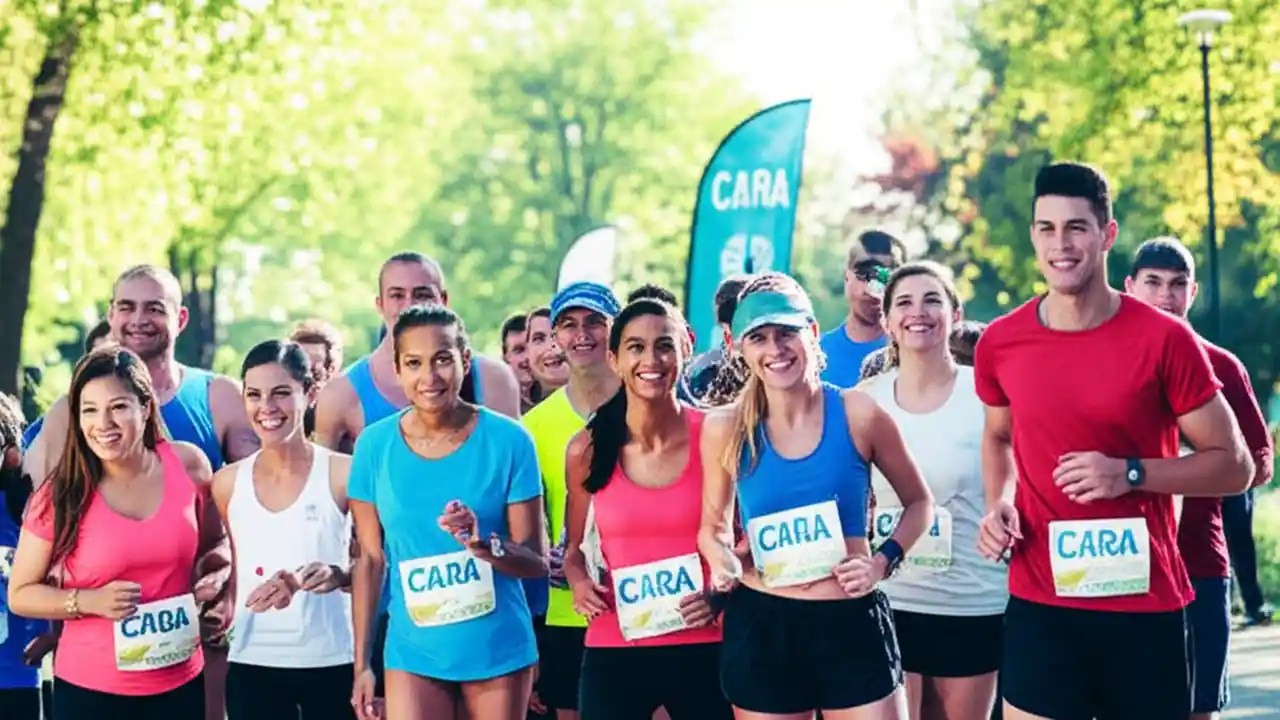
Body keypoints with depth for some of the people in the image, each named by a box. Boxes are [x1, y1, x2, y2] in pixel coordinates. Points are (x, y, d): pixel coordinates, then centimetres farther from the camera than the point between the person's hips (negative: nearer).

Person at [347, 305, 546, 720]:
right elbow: (370, 559, 4)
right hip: (413, 651, 1)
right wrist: (362, 663, 3)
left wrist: (484, 544, -25)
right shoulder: (375, 445, -3)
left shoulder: (507, 440, -8)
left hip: (499, 650, 0)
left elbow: (536, 561, -5)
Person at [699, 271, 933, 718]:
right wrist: (721, 562, -7)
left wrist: (884, 561, -5)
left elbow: (919, 503, 10)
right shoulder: (725, 429, -2)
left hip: (852, 623, -1)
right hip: (760, 627, 1)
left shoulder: (857, 413, -5)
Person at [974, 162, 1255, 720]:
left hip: (1147, 605, -2)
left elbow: (1234, 466, -3)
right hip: (1038, 605, 2)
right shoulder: (1000, 343, 1)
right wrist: (999, 504, 3)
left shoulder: (1164, 339, -8)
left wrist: (1131, 473, -17)